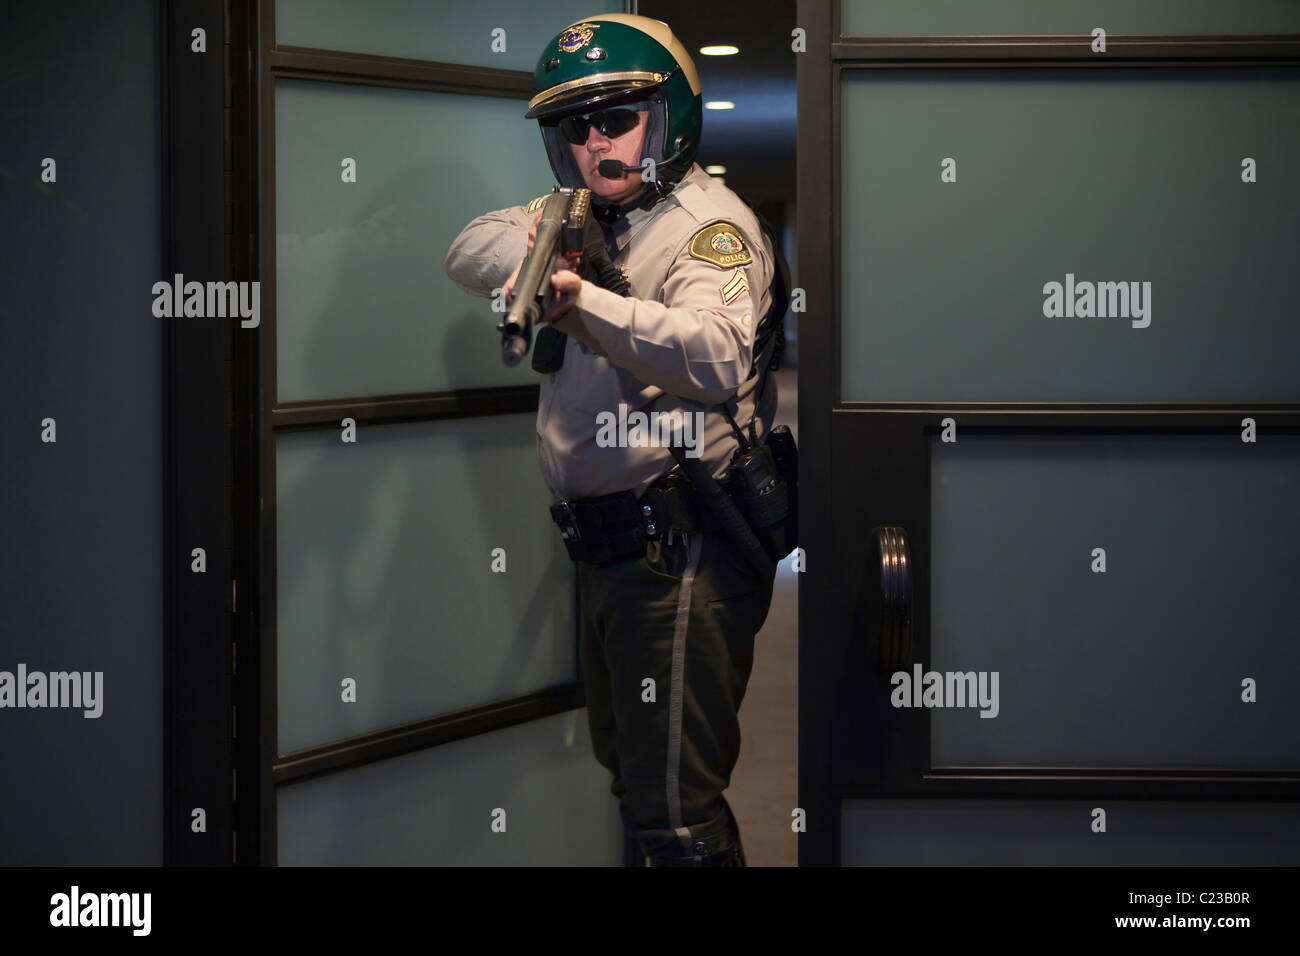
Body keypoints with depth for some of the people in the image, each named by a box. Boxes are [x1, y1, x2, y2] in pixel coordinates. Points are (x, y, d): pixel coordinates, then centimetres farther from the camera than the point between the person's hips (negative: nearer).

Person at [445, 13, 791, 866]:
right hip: (607, 545, 10)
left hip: (682, 547, -9)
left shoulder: (710, 223, -14)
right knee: (629, 767, 24)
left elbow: (719, 359, -32)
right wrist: (531, 243, -17)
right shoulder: (585, 218, 14)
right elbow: (467, 253, 6)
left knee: (673, 810, -12)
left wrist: (584, 303, -47)